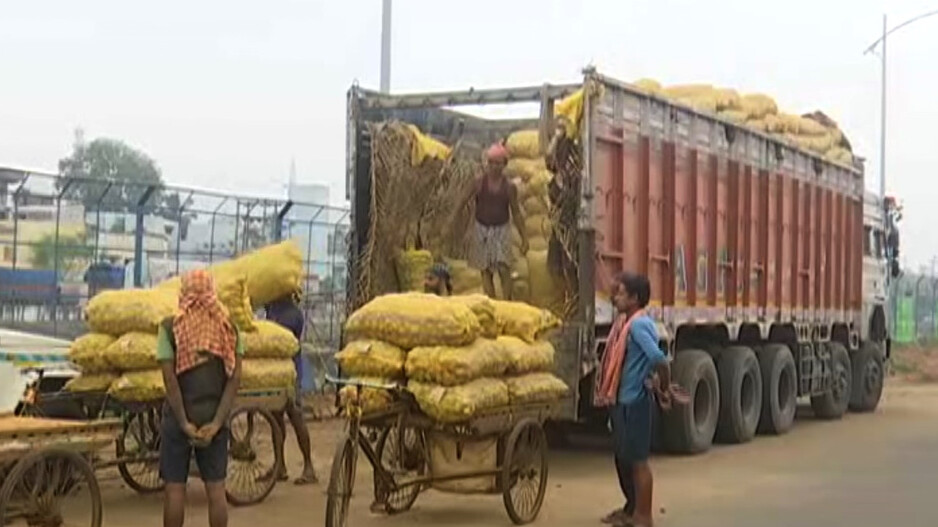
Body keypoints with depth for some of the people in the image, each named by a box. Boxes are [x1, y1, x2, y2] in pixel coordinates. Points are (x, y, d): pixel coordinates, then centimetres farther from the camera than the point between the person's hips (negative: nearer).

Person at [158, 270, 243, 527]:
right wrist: (216, 422, -7)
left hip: (178, 417, -2)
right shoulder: (228, 327, 2)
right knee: (216, 489, 8)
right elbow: (234, 378, -4)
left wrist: (183, 422, -9)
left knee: (175, 488, 6)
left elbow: (170, 378, -12)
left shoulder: (170, 327, -6)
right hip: (214, 418, 2)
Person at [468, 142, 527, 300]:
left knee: (504, 269, -11)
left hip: (502, 230, -1)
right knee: (486, 271, 4)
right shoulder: (478, 182, -6)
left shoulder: (509, 187, -4)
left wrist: (524, 238, 5)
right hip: (482, 230, 1)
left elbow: (516, 213, 4)